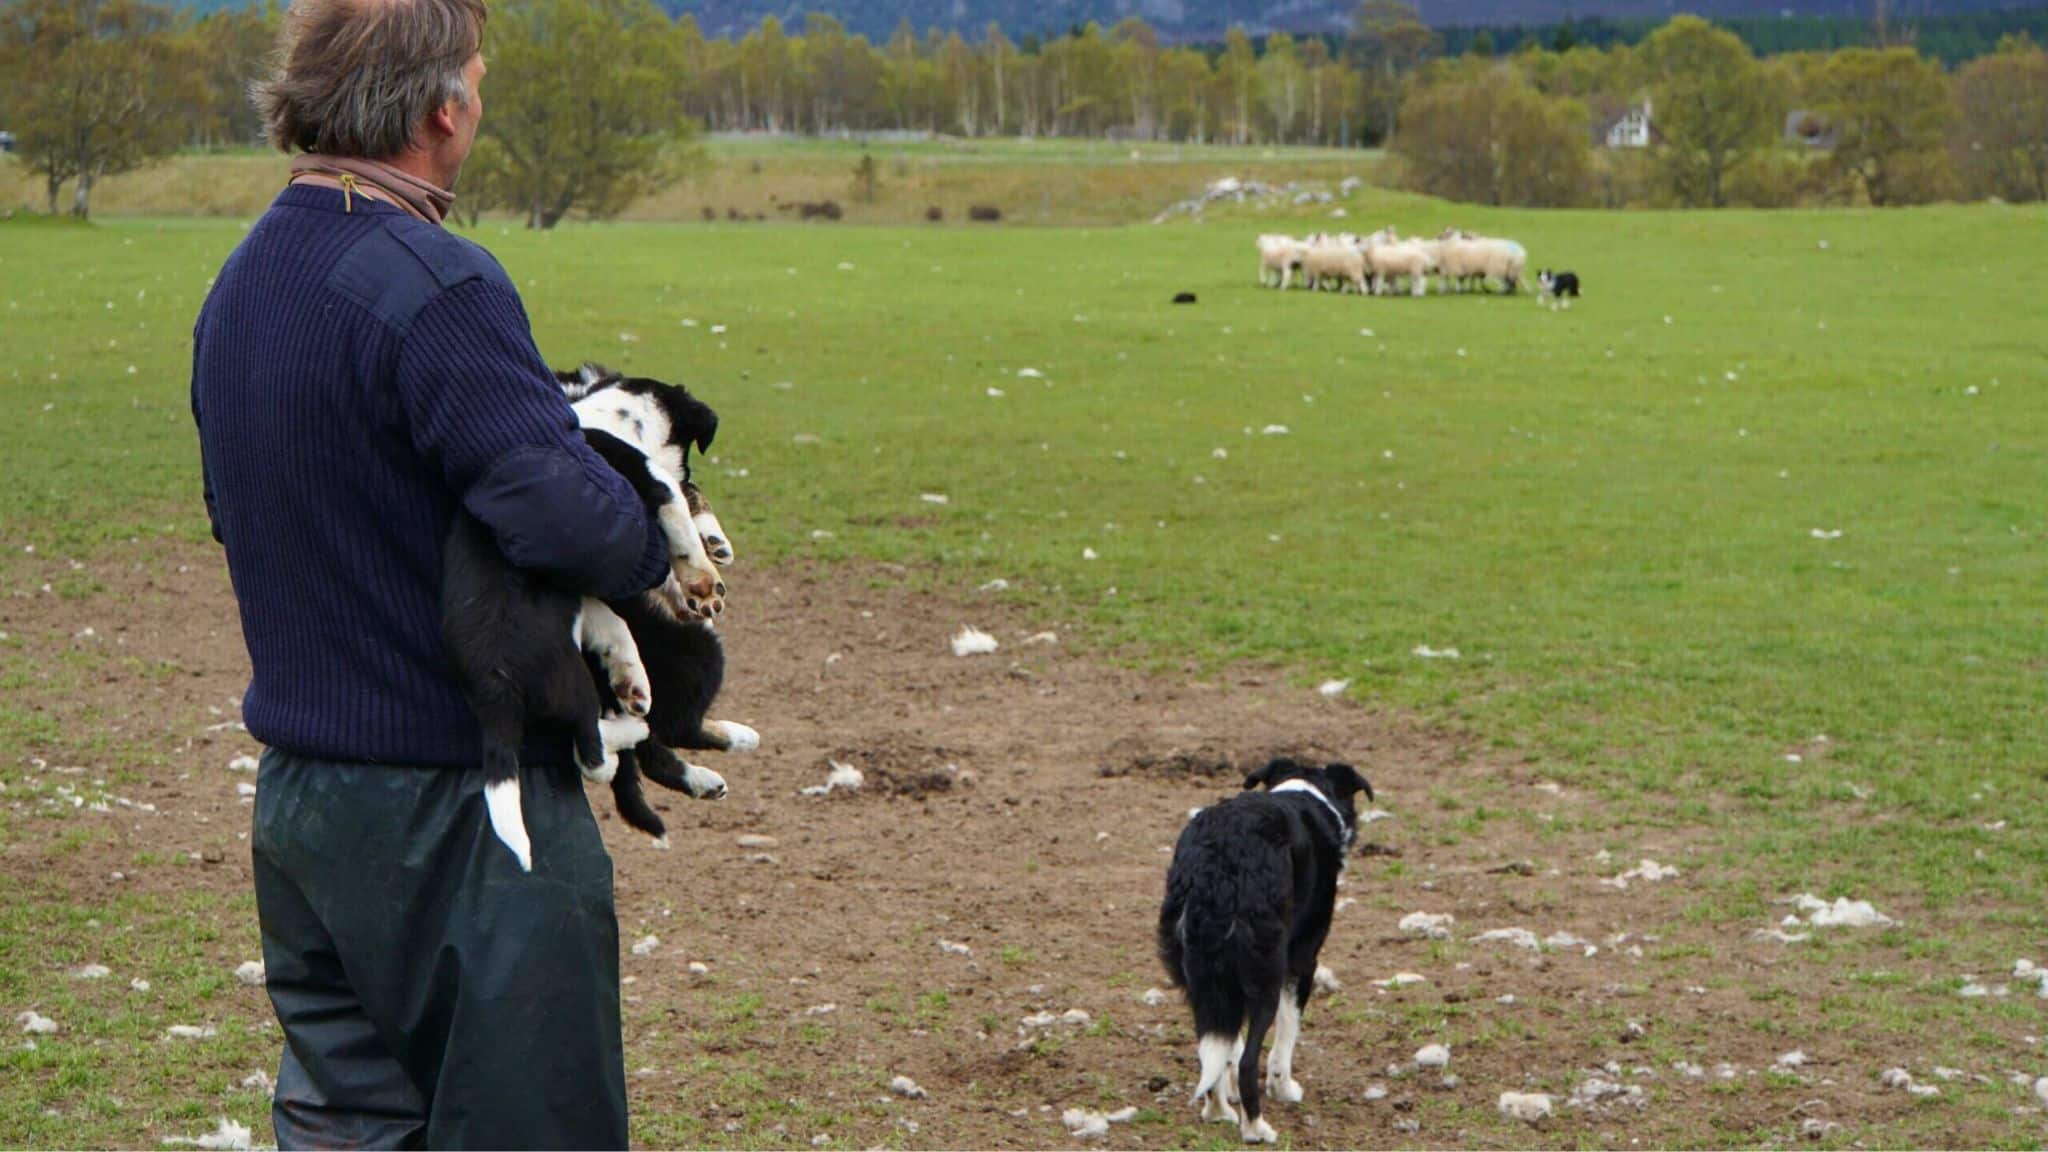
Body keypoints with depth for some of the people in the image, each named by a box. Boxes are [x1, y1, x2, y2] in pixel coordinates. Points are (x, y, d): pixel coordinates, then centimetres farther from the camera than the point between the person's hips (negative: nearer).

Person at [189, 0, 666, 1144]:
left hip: (296, 789, 9)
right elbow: (564, 512, -28)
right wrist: (656, 549, -9)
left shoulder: (240, 284, 10)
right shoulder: (434, 286, -20)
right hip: (448, 811, -9)